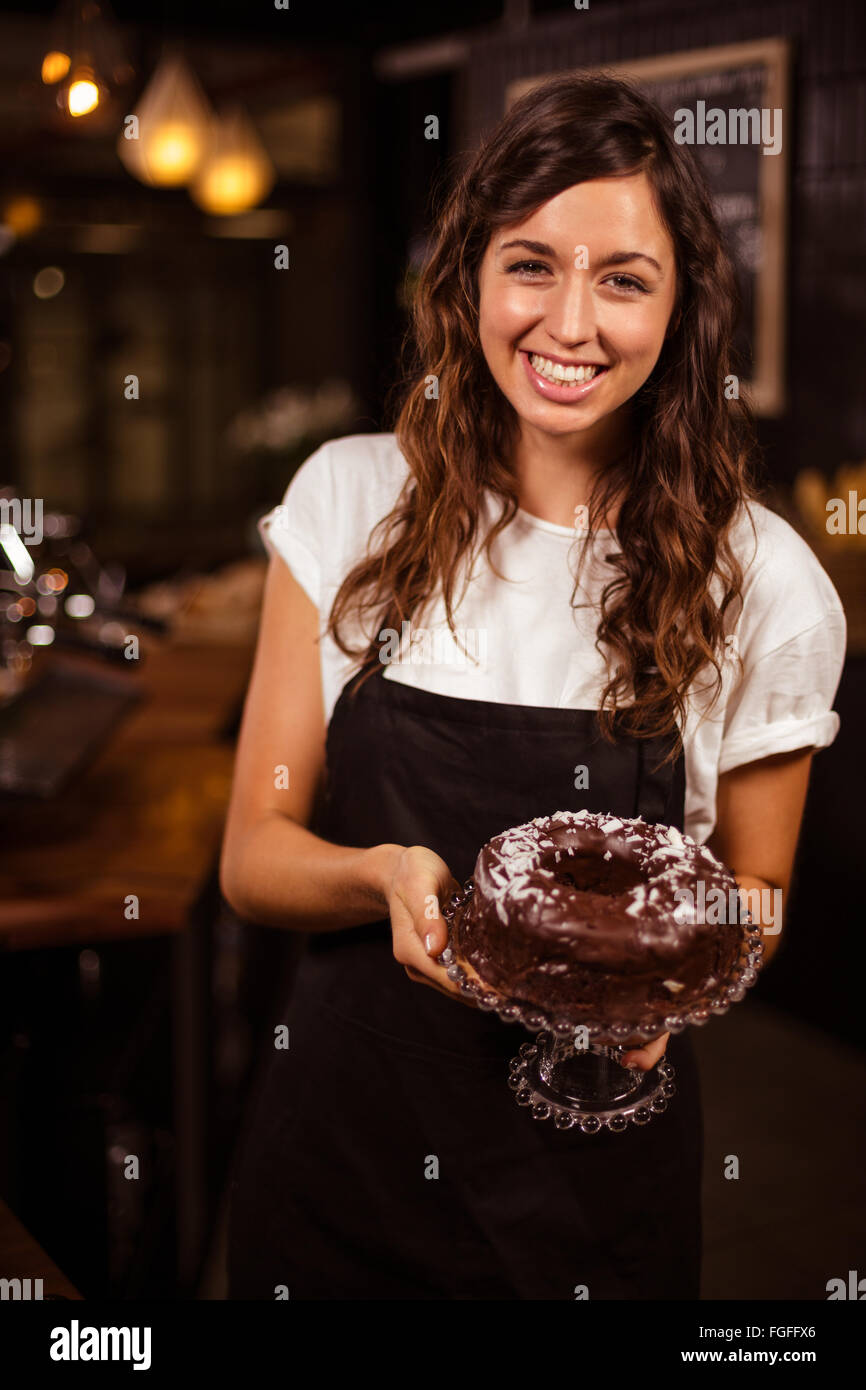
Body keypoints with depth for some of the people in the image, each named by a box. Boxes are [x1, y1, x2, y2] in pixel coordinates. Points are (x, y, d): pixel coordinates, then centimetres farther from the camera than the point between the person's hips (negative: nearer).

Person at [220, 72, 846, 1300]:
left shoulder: (764, 587, -10)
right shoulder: (351, 501, -6)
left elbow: (750, 908, 3)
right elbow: (254, 855, -3)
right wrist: (388, 875, -24)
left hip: (596, 1188, -1)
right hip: (339, 1142, 2)